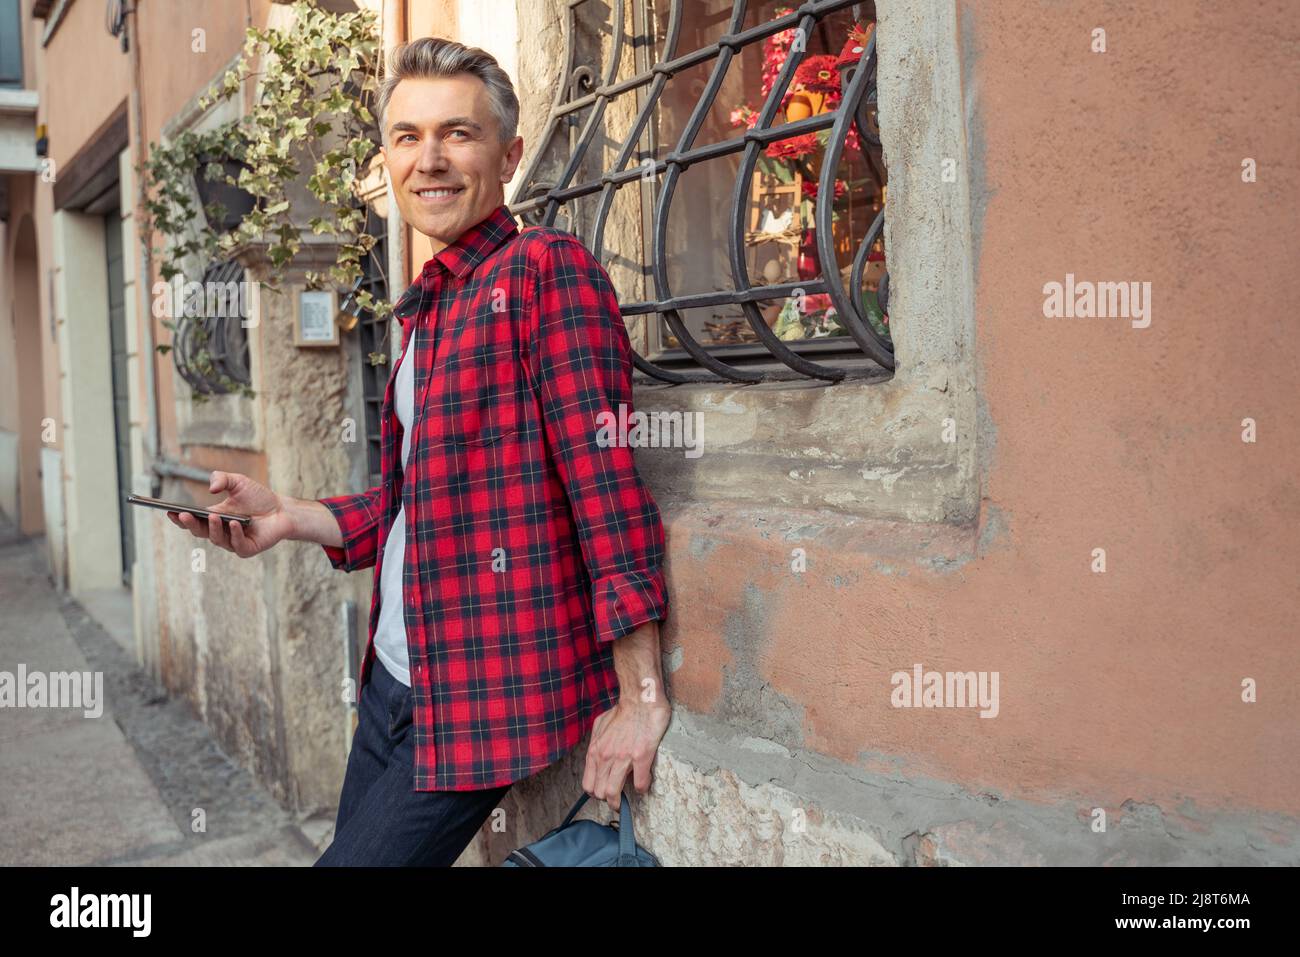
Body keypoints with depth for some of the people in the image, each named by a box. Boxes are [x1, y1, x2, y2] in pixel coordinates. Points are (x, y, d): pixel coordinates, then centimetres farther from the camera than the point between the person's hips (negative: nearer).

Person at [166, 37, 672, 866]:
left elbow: (608, 476, -20)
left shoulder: (547, 268, -13)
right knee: (354, 843, 20)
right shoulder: (426, 310, 13)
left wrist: (640, 695, -22)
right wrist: (289, 516, 6)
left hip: (485, 698, -8)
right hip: (393, 680, 9)